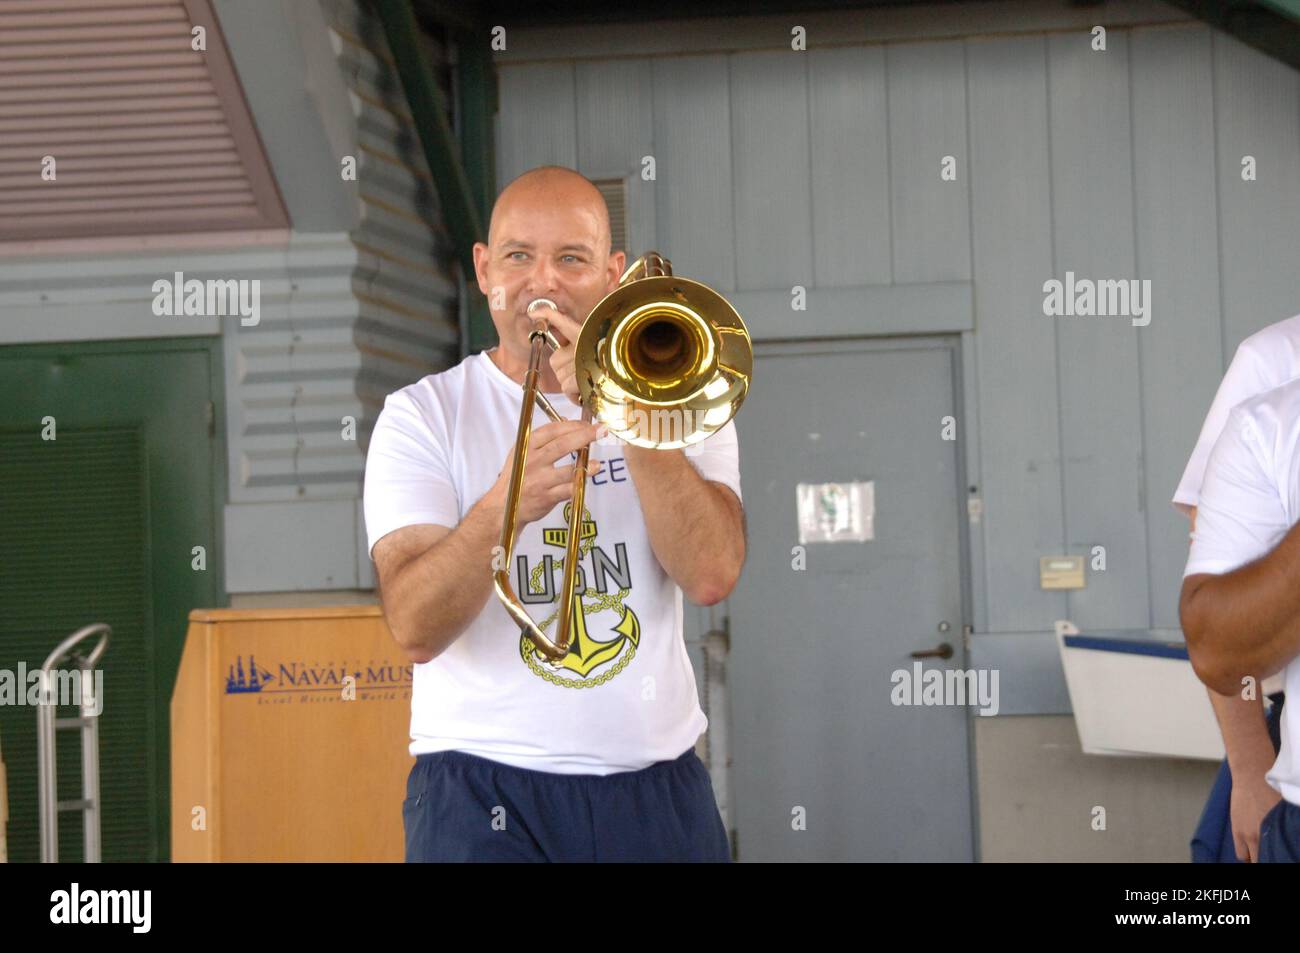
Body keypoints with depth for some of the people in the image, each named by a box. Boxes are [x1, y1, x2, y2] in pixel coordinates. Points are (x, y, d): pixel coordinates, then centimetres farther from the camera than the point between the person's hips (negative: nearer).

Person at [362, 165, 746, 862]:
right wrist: (499, 512, -28)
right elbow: (415, 630, -12)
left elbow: (711, 576, -9)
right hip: (488, 792, -2)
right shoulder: (422, 417, 2)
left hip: (659, 791, 2)